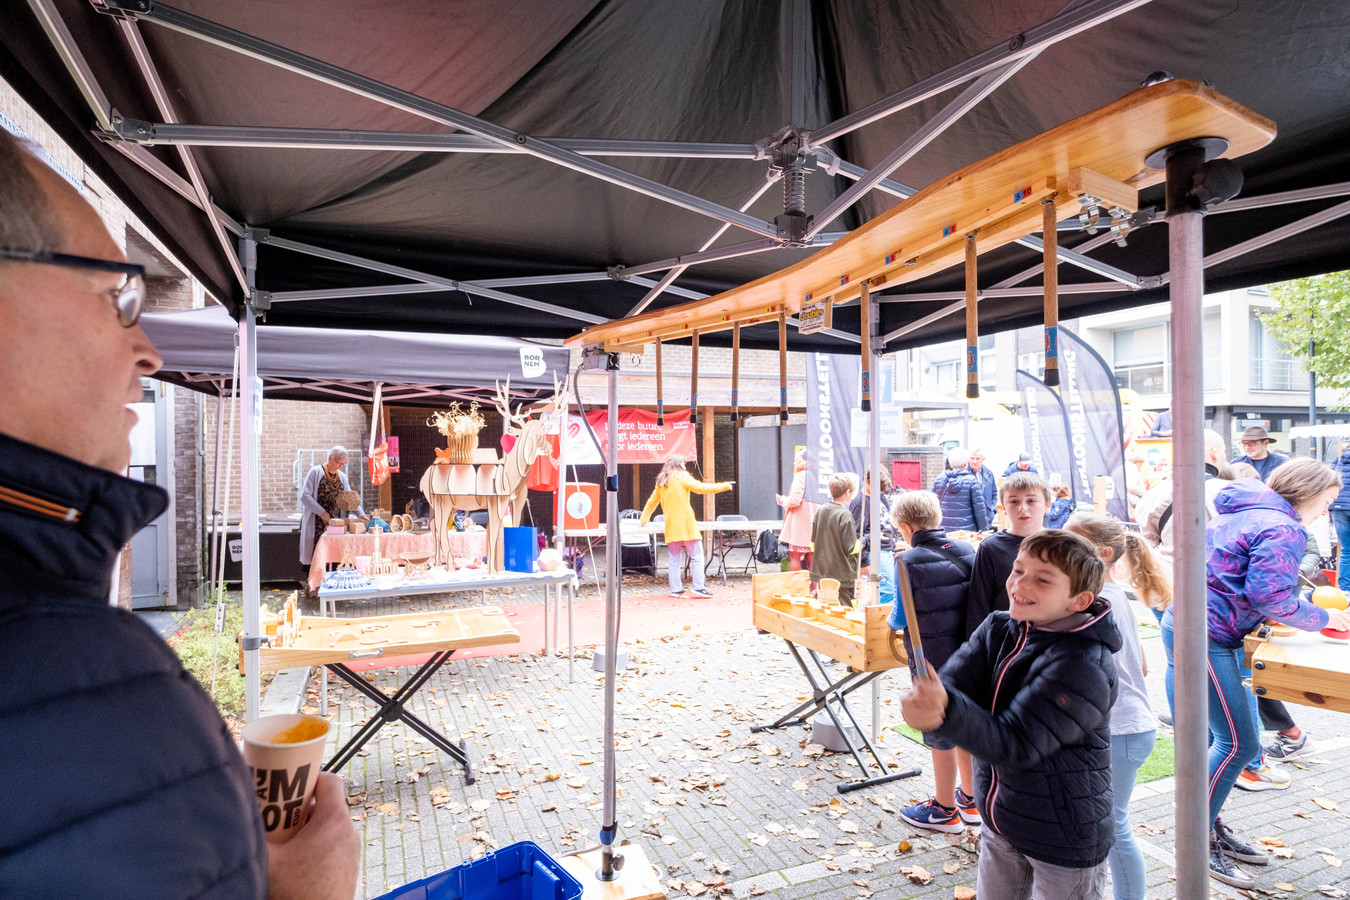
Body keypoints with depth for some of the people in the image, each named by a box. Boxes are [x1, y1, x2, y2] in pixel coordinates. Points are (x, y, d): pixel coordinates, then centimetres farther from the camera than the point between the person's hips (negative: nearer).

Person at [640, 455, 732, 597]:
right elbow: (699, 488, -8)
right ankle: (698, 587, -8)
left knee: (673, 559, 8)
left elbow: (652, 501, 26)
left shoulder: (661, 482, 18)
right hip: (686, 523, -6)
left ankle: (675, 589, 7)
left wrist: (644, 519, 39)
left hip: (670, 525, 6)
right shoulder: (681, 476, 1)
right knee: (697, 556, -3)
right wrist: (723, 486, -3)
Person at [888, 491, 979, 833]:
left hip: (933, 659, -6)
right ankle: (970, 799, 37)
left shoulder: (909, 561, -17)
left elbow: (900, 617, -11)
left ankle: (945, 809, 25)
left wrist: (892, 618, 10)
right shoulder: (968, 550, -2)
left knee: (941, 734, 9)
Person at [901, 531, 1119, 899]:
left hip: (1065, 840, -6)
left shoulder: (1084, 665, -26)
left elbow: (1015, 745, -29)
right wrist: (924, 703, -40)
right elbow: (953, 680, -17)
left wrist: (945, 710, -45)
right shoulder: (997, 628, -5)